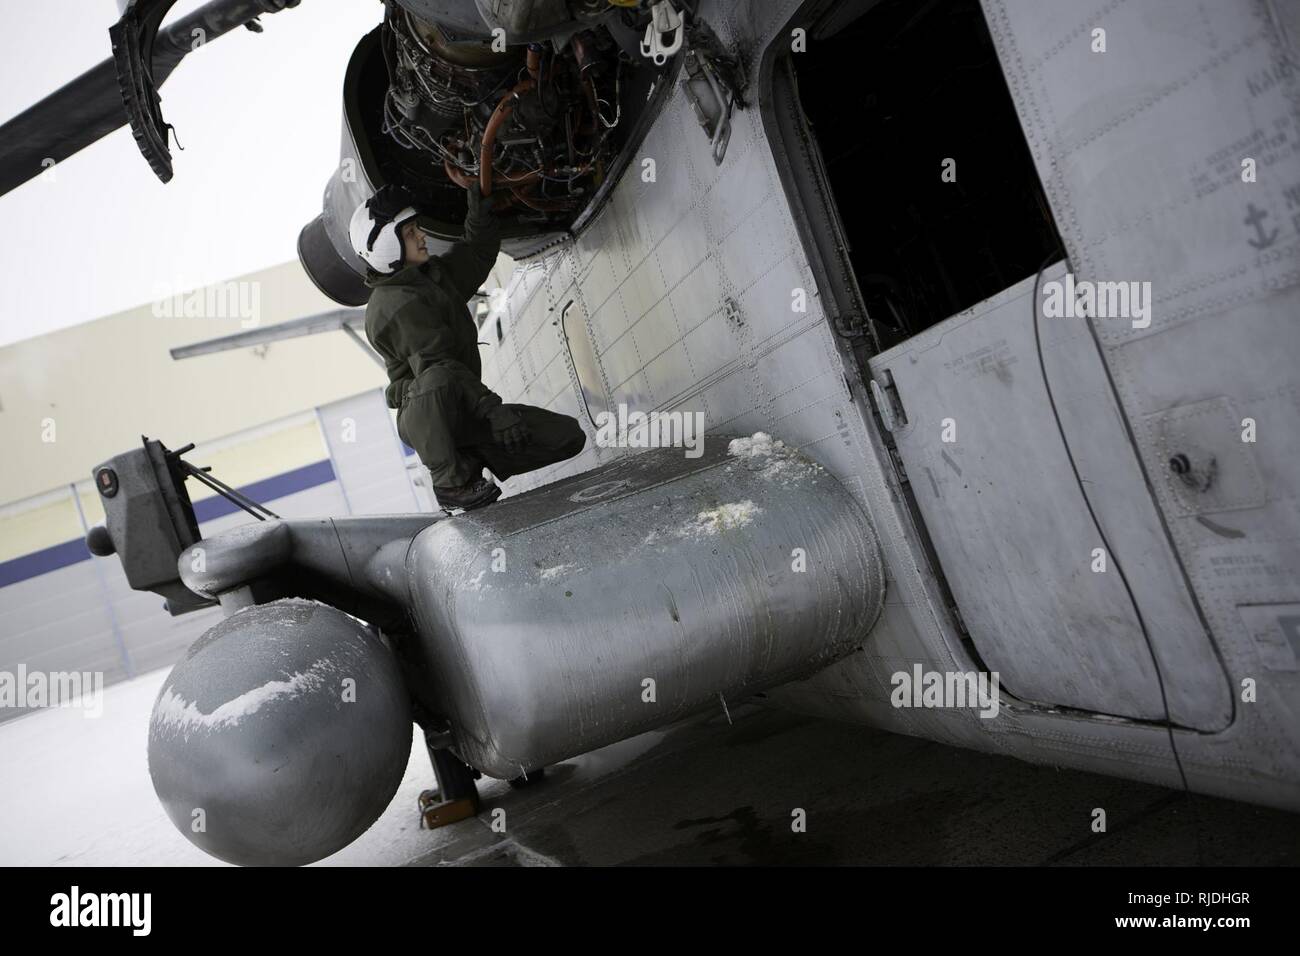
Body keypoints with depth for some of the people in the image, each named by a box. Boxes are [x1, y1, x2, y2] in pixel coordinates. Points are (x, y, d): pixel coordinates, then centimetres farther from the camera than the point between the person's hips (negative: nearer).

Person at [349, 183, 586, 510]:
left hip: (463, 412, 8)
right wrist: (493, 409, -35)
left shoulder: (429, 274, 10)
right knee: (436, 382, -46)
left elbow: (479, 253, 24)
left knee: (569, 436, -2)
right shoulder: (395, 305, -18)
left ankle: (471, 463, 7)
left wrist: (478, 209, 6)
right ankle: (451, 481, -27)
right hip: (422, 418, -8)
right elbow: (436, 365, -28)